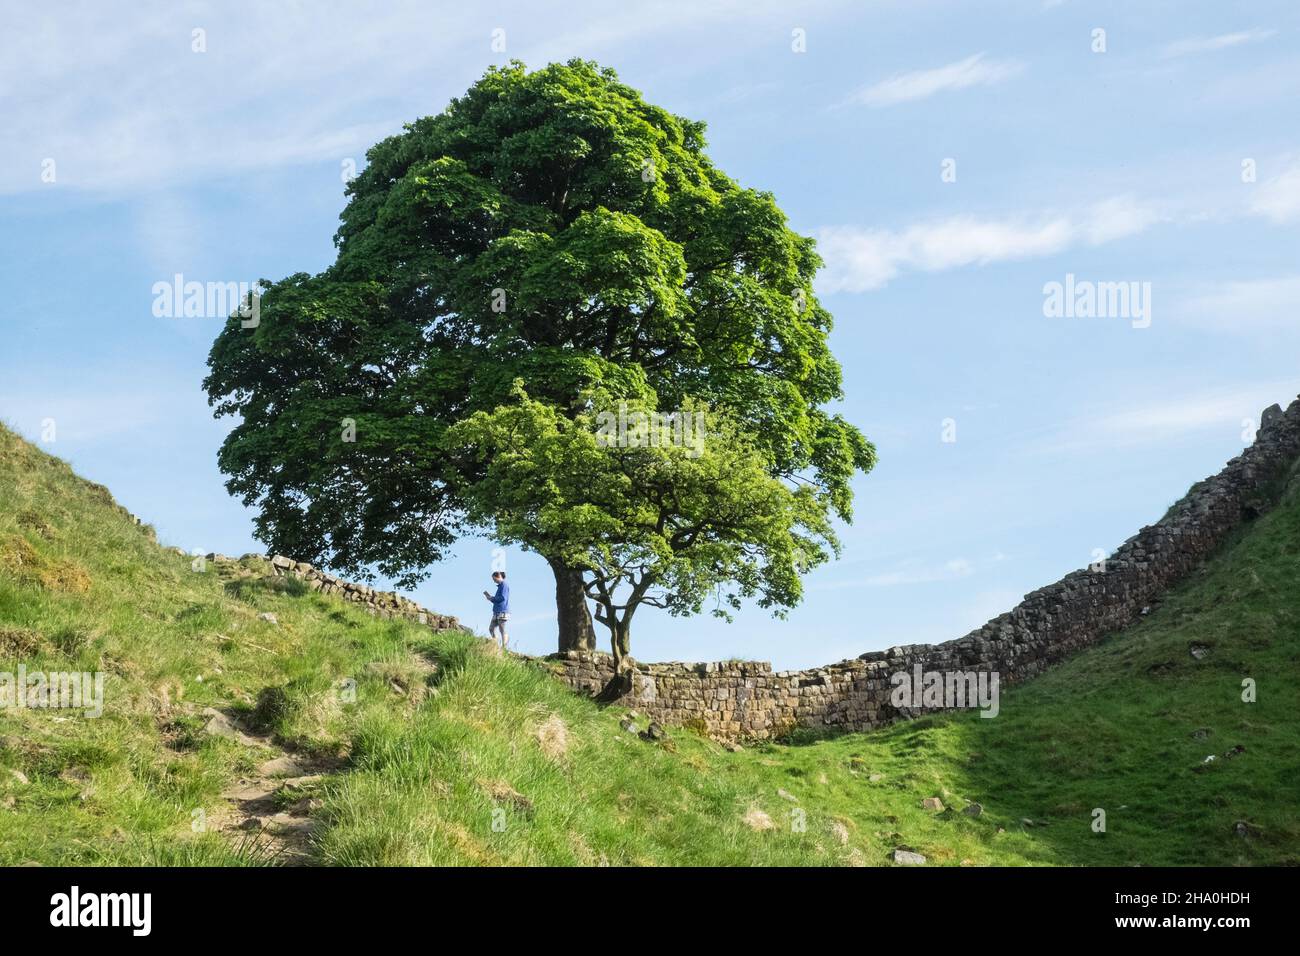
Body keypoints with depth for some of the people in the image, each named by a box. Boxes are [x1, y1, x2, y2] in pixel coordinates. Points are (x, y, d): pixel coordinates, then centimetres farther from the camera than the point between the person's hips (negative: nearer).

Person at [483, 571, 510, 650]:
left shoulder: (504, 585, -7)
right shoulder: (500, 586, 20)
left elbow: (503, 598, -18)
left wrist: (492, 598, -6)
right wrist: (489, 596, 11)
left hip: (502, 611, -10)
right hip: (497, 612, 10)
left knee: (502, 630, -9)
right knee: (491, 628, 8)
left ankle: (503, 648, -8)